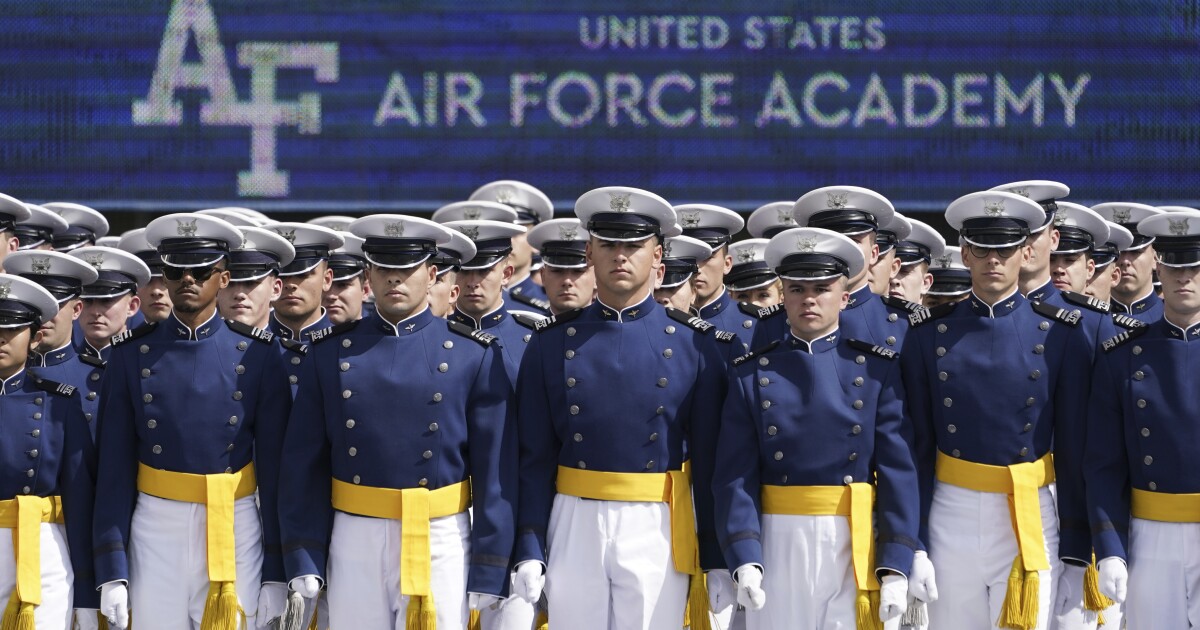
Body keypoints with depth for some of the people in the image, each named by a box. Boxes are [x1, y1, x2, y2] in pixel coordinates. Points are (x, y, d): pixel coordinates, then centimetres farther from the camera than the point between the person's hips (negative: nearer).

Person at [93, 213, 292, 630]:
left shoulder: (256, 356, 1)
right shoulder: (132, 356, 2)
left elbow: (275, 467, 1)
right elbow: (114, 469, 1)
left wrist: (277, 572, -2)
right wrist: (112, 571, -4)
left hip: (236, 533, -1)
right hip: (155, 531, 1)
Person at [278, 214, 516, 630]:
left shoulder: (476, 356, 0)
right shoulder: (330, 354, 6)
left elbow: (497, 470, -2)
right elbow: (304, 465, 6)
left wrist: (489, 571, -6)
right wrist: (303, 560, -1)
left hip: (441, 543, -2)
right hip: (355, 541, 2)